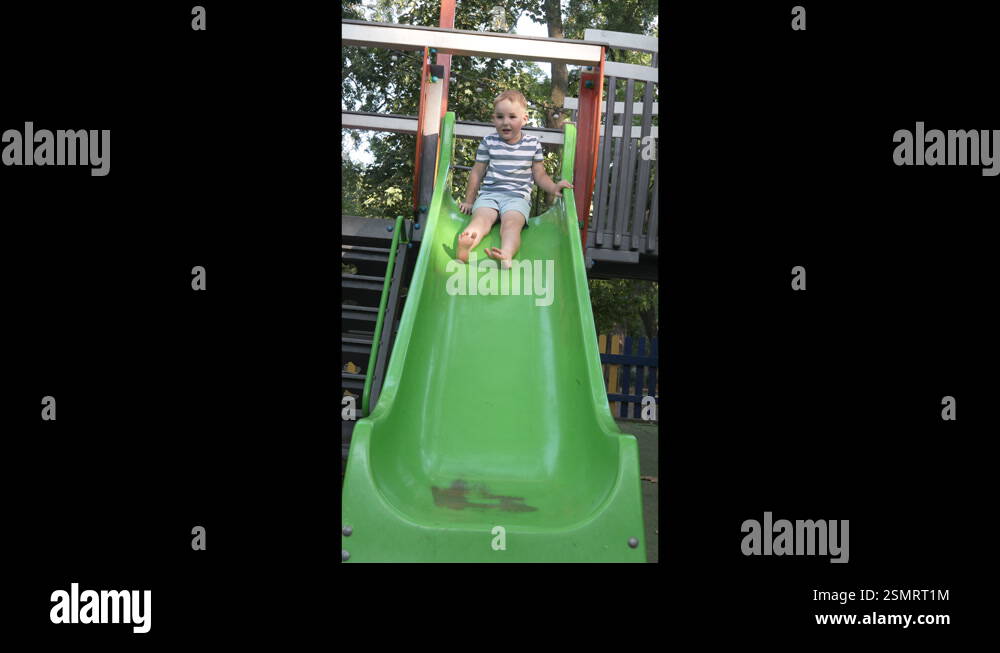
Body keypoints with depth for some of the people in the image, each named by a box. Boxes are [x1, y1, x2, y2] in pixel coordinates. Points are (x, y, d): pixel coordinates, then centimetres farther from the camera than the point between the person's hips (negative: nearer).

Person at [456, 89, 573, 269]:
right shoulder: (488, 142, 11)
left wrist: (554, 187, -4)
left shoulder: (533, 144, 12)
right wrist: (468, 201, 14)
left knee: (511, 223, -33)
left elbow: (540, 175, 16)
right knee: (481, 216, -32)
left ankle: (506, 254, -64)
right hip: (489, 193, 1)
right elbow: (477, 173, 16)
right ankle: (465, 245, -64)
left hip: (518, 196, 0)